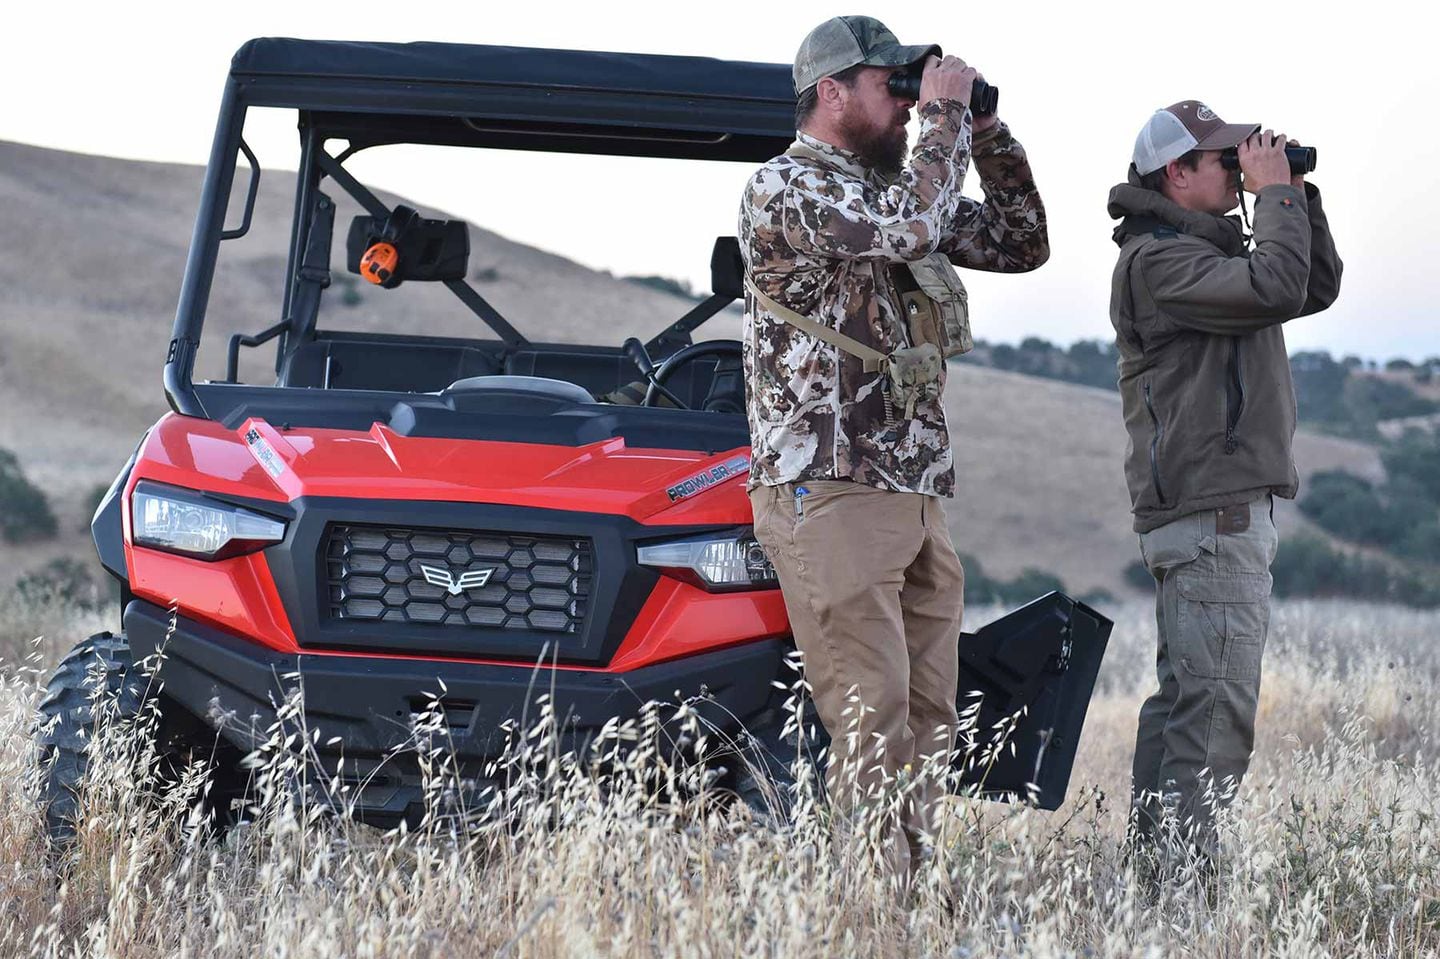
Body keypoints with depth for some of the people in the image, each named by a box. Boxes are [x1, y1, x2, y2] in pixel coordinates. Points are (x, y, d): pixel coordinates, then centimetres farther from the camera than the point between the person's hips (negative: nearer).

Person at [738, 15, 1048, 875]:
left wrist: (986, 129, 13)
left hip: (917, 502, 9)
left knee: (928, 729, 5)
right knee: (873, 731, -13)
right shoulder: (787, 185, -7)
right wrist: (949, 111, -10)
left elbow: (1022, 242, 23)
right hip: (832, 496, -9)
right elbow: (908, 226, -22)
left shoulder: (891, 186, 20)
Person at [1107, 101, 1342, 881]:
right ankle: (1184, 867, -15)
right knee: (1217, 705, -14)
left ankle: (1153, 859, 15)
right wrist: (1274, 196, -11)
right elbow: (1276, 290, -24)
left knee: (1184, 695, 12)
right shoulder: (1158, 259, -12)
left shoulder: (1209, 251, 20)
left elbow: (1317, 287, 22)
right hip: (1212, 507, -11)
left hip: (1223, 506, 11)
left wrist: (1300, 194, 13)